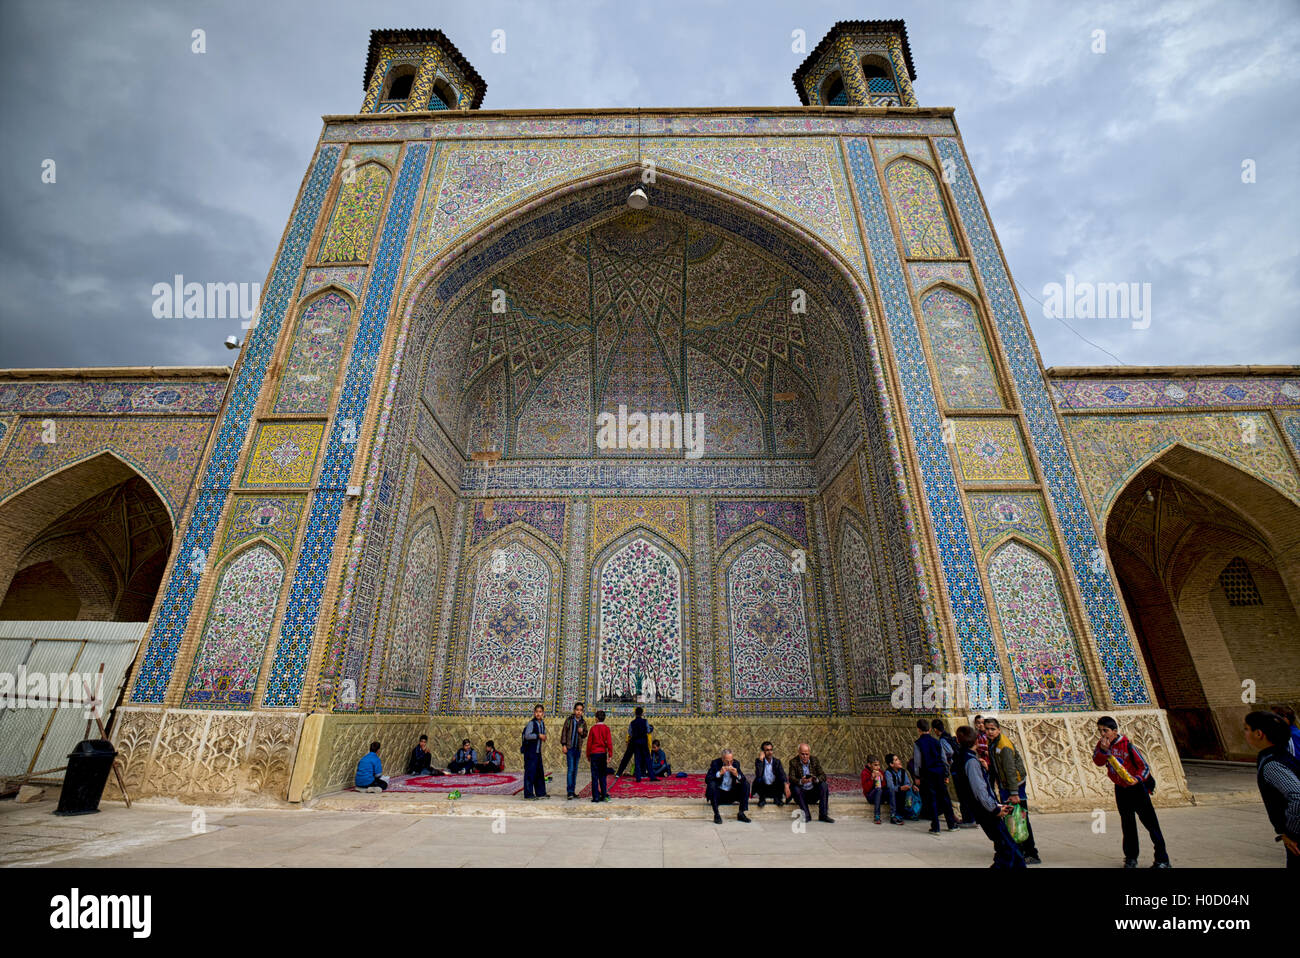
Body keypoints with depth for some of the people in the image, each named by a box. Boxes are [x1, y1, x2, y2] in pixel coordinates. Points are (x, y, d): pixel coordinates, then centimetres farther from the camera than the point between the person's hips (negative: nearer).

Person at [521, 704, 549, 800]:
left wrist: (544, 737, 3)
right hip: (530, 751, -8)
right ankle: (528, 795, 3)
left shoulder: (542, 723, 10)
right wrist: (539, 735, -21)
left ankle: (540, 793, 25)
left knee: (540, 773, 14)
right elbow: (527, 735, -25)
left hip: (538, 751, 8)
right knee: (530, 772, -5)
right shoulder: (531, 723, -14)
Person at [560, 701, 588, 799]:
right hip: (570, 747, -4)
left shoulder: (583, 722, 6)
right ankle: (569, 792, -8)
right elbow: (564, 732, -4)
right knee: (570, 769, -9)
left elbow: (585, 735, 13)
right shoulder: (569, 720, -5)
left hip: (578, 748, 4)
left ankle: (573, 791, 18)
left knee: (575, 770, 10)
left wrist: (582, 732, -9)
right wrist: (563, 745, -9)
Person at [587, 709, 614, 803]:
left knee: (595, 776, 3)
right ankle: (604, 795, 11)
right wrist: (610, 755, -5)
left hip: (594, 753, -2)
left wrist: (588, 755, 9)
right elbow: (609, 742, -7)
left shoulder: (593, 728, -3)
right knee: (602, 776, 12)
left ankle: (596, 797, 2)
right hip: (603, 753, 2)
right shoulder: (606, 728, -2)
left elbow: (589, 742, 0)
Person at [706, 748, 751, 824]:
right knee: (711, 784, -32)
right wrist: (720, 773, -33)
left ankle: (741, 813, -10)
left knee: (746, 784, -16)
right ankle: (716, 815, -23)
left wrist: (737, 775, -28)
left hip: (731, 793, 3)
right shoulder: (716, 763, -13)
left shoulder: (736, 764, -4)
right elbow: (707, 780, -22)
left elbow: (743, 780, -7)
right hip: (719, 793, -3)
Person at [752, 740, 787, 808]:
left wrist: (786, 785, -37)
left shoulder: (777, 761, -1)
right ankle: (762, 799, -6)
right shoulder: (758, 761, -8)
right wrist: (761, 759, -28)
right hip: (763, 789, -1)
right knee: (757, 780, -32)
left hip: (775, 789, 2)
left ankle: (777, 798, -2)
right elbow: (758, 775, -25)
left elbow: (782, 774, -17)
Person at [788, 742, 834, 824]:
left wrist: (816, 779, -29)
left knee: (824, 785, -22)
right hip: (802, 792, -2)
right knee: (795, 788, -31)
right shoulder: (793, 762, -8)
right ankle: (807, 816, -21)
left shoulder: (814, 760, -1)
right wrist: (801, 781, -40)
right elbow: (791, 778, -19)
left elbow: (823, 775, -6)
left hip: (814, 792, 2)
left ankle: (823, 815, -18)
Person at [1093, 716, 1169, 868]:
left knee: (1150, 822, -1)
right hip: (1120, 789, 5)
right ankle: (1131, 857, 23)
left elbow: (1144, 766, -15)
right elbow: (1097, 761, -17)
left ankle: (1162, 859, 11)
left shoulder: (1126, 746, -20)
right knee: (1127, 824, 13)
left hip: (1136, 787, -5)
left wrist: (1138, 778, -31)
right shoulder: (1102, 745, -5)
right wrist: (1103, 750, -33)